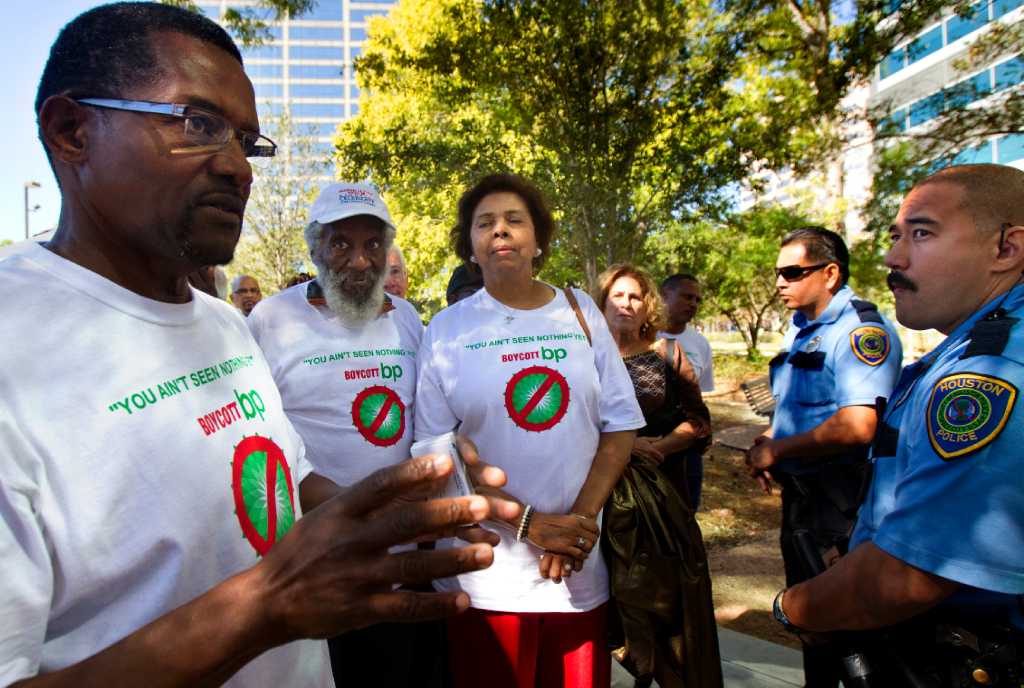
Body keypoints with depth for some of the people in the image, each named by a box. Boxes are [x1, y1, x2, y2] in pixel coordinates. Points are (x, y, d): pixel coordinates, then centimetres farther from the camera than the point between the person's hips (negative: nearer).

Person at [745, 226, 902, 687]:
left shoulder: (862, 329, -19)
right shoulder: (800, 330, 9)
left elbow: (856, 426, -30)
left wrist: (776, 451, -19)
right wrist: (766, 440, 2)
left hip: (840, 504, -9)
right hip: (799, 492, 9)